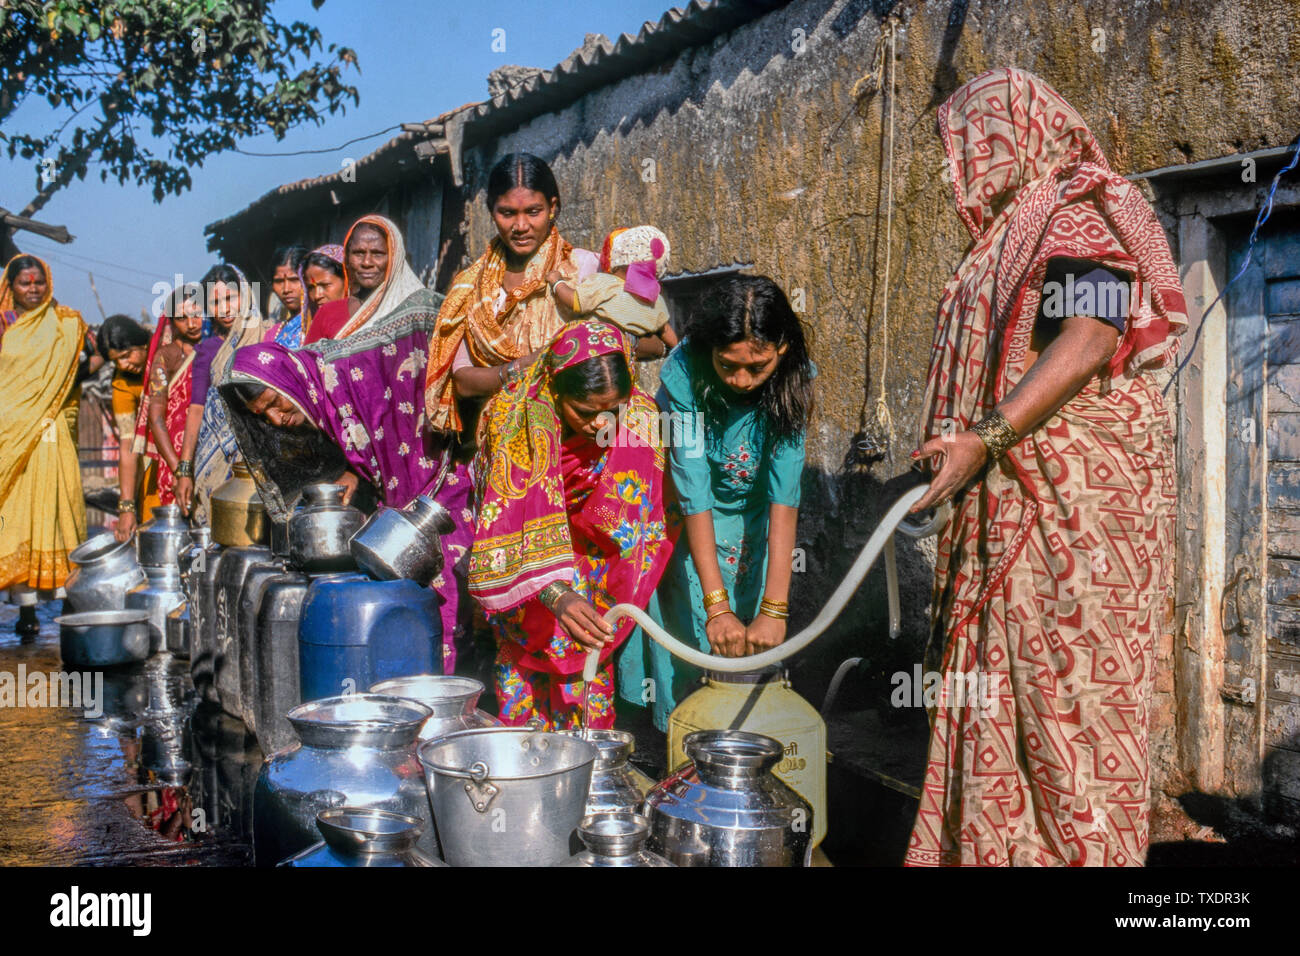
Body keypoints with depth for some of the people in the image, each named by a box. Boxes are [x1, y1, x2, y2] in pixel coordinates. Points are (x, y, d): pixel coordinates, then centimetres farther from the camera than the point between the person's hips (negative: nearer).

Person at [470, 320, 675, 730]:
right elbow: (508, 518, -40)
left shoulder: (640, 417, -22)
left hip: (593, 553, 2)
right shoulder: (517, 419, -32)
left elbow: (651, 513, -7)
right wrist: (558, 596, -54)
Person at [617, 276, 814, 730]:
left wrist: (773, 609, -35)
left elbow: (785, 497, -29)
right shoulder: (684, 374, -29)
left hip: (751, 520, 2)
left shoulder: (791, 380, -24)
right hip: (688, 524, -1)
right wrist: (717, 605, -36)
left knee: (753, 654, 1)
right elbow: (694, 494, -31)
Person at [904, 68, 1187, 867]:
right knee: (1005, 688, 10)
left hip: (1075, 502, -9)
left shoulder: (1077, 219, -8)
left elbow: (1086, 345, -21)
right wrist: (973, 447, 15)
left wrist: (985, 437, -27)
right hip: (1020, 502, 9)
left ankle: (1087, 850, 1)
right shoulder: (1020, 233, 21)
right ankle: (999, 846, 18)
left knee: (1067, 686, -6)